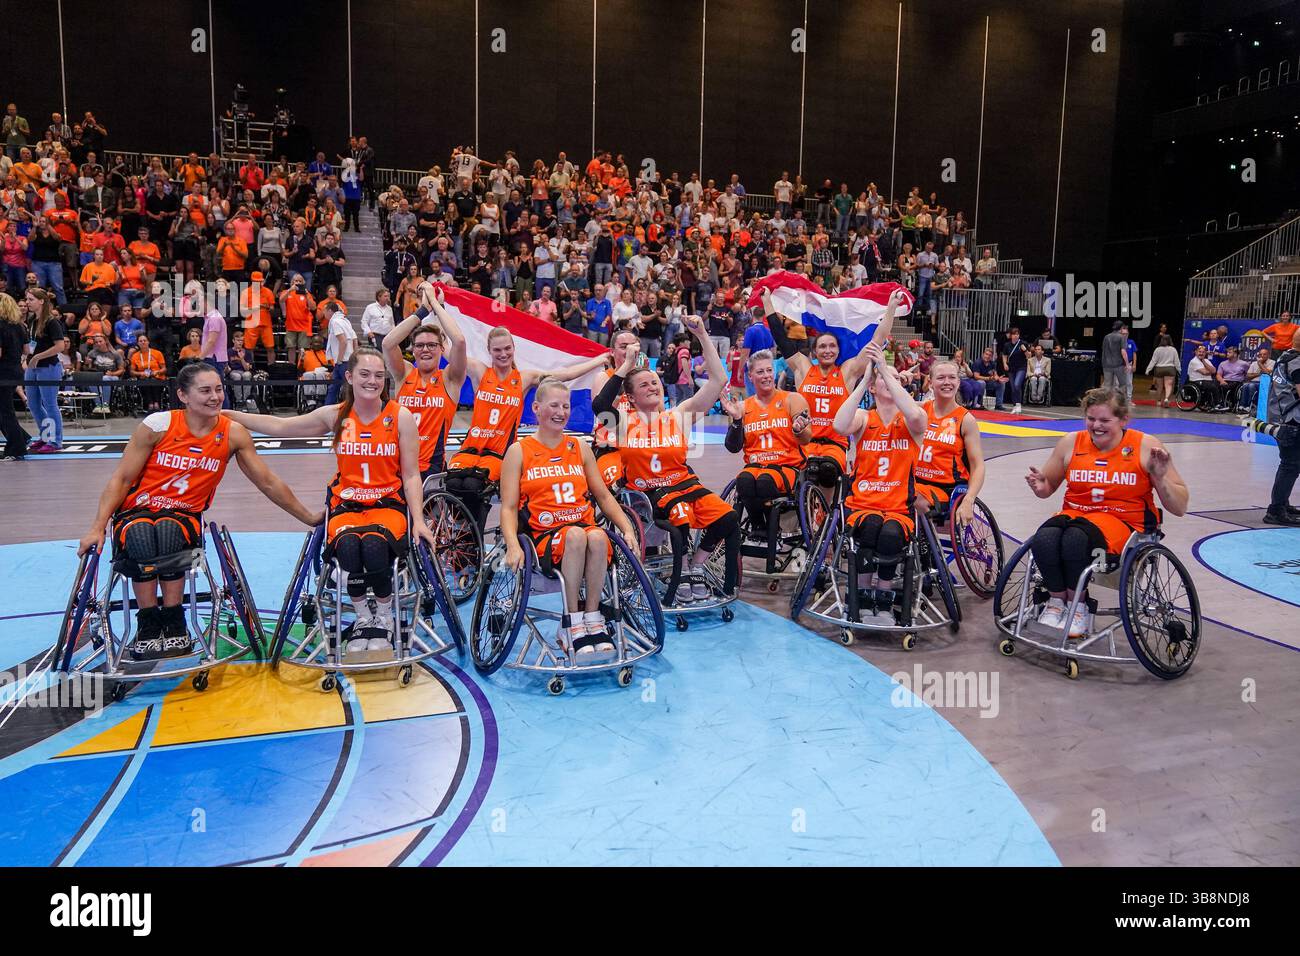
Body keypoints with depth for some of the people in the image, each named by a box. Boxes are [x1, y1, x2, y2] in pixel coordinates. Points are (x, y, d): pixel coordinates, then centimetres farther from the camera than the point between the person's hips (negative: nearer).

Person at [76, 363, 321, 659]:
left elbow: (268, 483, 5)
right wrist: (97, 527, -12)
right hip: (137, 511, -1)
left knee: (168, 532, -36)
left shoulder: (233, 434, -4)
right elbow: (121, 479, -3)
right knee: (141, 538, -37)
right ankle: (147, 625, -17)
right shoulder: (158, 425, -9)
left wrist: (309, 517, 6)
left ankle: (175, 624, -19)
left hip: (183, 516, 1)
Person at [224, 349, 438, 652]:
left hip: (388, 503, -1)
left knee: (374, 548, -35)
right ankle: (363, 618, -5)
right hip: (346, 505, 2)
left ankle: (384, 618, -5)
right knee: (348, 548, -33)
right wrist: (225, 414, 14)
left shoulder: (401, 417, 0)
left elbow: (411, 475, 1)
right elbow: (279, 427, 16)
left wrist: (418, 520, -9)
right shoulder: (335, 415, 6)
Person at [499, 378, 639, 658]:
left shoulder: (580, 448, 19)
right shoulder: (518, 451, 8)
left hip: (587, 532, 3)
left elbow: (604, 496, 18)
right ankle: (573, 623, -28)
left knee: (597, 537, -34)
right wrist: (513, 545, -17)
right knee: (576, 535, -37)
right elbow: (509, 507, 1)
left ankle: (593, 619, -23)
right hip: (543, 539, -2)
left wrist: (628, 529, 2)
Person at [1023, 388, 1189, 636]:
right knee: (1044, 539, -31)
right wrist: (1040, 487, -5)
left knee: (1076, 537, -35)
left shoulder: (1146, 447, -1)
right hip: (1075, 514, 3)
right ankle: (1057, 599, -4)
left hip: (1124, 522, -3)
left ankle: (1078, 606, -10)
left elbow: (1179, 508, 0)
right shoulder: (1071, 443, 5)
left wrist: (1160, 477, -16)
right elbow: (1049, 487, 19)